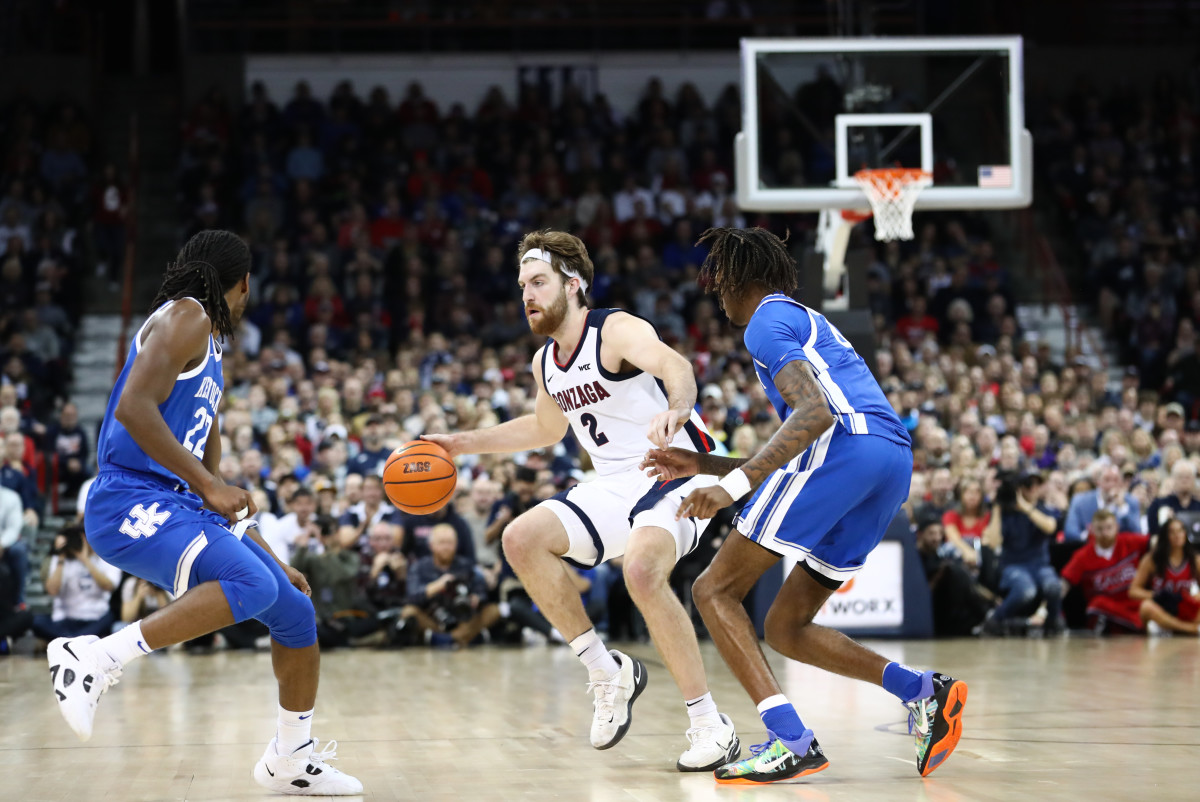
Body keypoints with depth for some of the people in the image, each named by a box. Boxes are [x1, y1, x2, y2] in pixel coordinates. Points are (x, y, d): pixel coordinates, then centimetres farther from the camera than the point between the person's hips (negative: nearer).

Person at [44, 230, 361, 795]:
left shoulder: (209, 351, 25)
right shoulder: (185, 317, -5)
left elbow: (209, 478, 30)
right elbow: (132, 408, -21)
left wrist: (268, 558, 29)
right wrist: (207, 485, -21)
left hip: (182, 510, 10)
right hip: (130, 503, -10)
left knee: (295, 612, 11)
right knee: (250, 587, -32)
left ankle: (292, 760, 28)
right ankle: (94, 659, -26)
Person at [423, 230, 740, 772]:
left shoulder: (618, 331, -15)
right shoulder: (545, 362, 10)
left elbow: (675, 366, -37)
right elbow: (547, 428, 31)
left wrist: (675, 410, -60)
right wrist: (463, 443, 24)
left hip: (676, 470, -8)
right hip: (614, 484, 8)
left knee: (642, 569, -34)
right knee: (522, 539, -8)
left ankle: (712, 727, -24)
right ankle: (607, 671, 1)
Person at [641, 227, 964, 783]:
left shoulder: (767, 321, 5)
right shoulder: (809, 323, 35)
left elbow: (815, 413, -13)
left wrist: (735, 484, -19)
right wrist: (702, 464, 39)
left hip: (843, 445, -9)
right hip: (895, 465, 9)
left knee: (715, 591, -3)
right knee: (785, 628, 15)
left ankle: (791, 742, -19)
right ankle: (925, 691, -3)